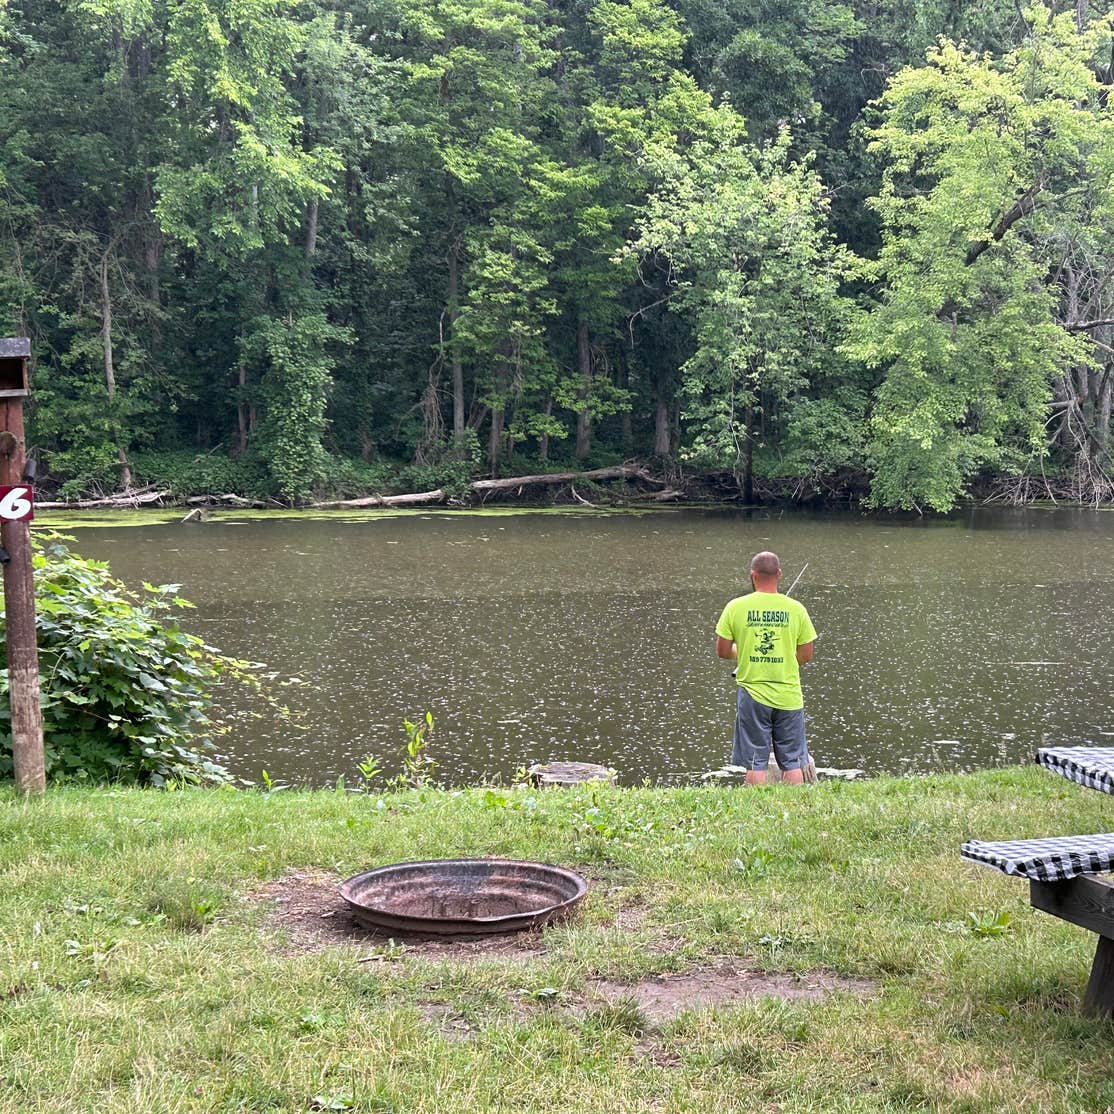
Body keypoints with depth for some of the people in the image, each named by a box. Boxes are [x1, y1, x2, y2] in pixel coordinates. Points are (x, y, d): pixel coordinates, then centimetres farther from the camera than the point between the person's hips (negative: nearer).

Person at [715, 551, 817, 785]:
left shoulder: (736, 607, -5)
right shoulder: (796, 609, -3)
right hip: (789, 696, 1)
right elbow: (806, 655, 3)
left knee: (755, 764, 5)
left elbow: (722, 651, 0)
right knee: (793, 763, 8)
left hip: (752, 694, -1)